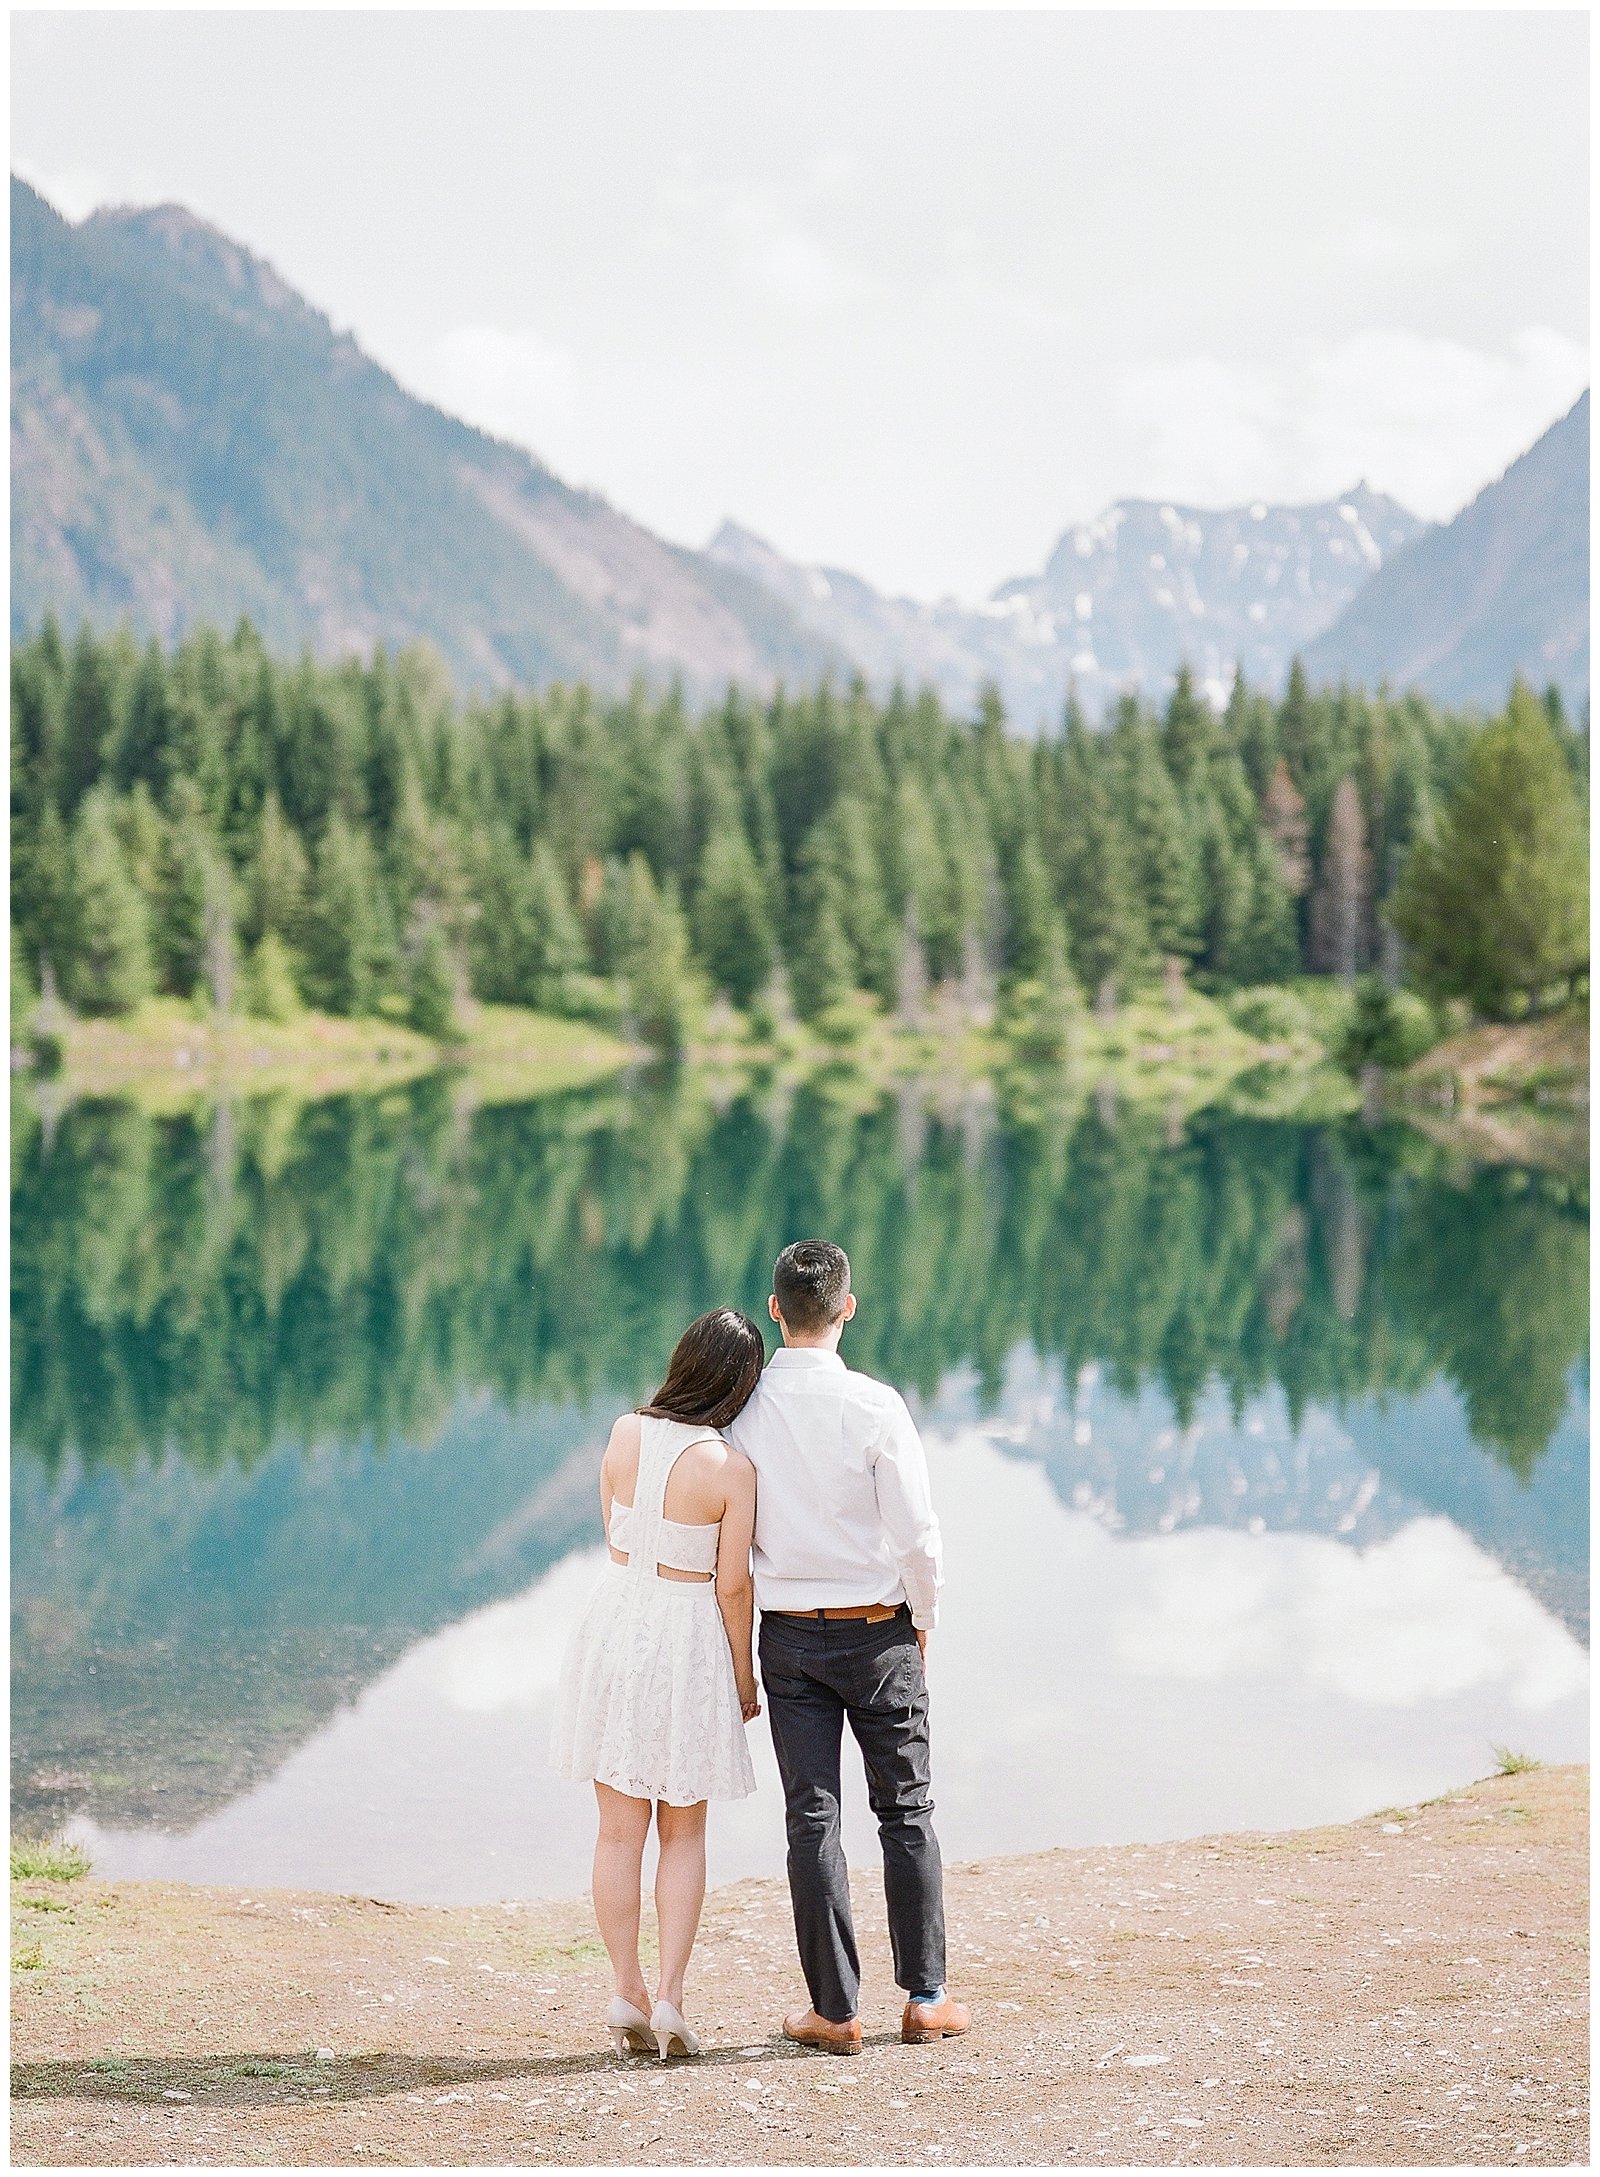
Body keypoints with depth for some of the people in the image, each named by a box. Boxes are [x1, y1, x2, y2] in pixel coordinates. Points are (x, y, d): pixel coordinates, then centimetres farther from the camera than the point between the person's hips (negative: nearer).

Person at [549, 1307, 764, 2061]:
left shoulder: (625, 1433, -4)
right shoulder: (732, 1468, -16)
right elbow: (732, 1584, -11)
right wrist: (744, 1674, 1)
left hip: (615, 1623, 3)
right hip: (688, 1638, -3)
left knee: (619, 1829, 11)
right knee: (683, 1834, 10)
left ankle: (626, 1991, 12)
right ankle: (669, 1995, 3)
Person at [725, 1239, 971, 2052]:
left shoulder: (740, 1406, -6)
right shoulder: (874, 1406, -14)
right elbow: (917, 1533, -12)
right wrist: (922, 1619, 5)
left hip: (789, 1636, 2)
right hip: (877, 1631, -2)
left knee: (812, 1818, 5)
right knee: (905, 1811, 10)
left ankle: (834, 2010, 7)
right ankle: (925, 1998, 14)